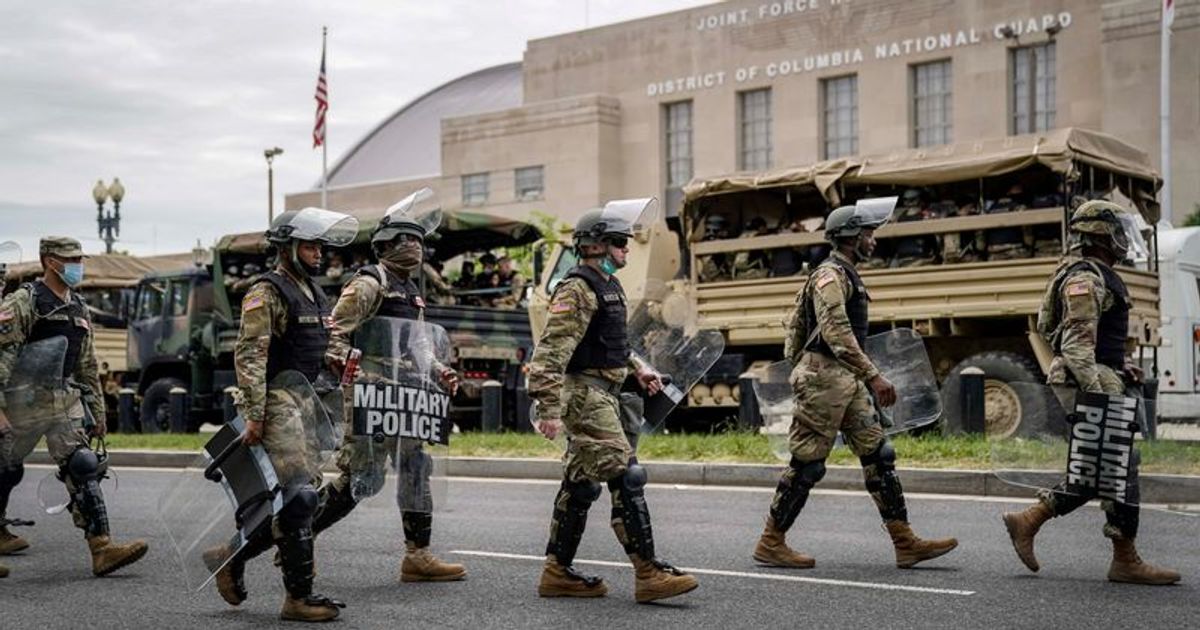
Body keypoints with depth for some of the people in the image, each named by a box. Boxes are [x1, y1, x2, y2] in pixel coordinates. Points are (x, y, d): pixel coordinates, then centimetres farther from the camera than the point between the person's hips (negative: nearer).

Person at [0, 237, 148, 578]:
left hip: (66, 402, 5)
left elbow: (88, 366, 20)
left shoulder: (79, 308, 14)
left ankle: (102, 548, -13)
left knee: (85, 471, -7)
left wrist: (98, 411, 20)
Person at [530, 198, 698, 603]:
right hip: (585, 394, -10)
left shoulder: (607, 286, 17)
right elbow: (551, 350, -21)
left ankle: (557, 573, 18)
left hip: (601, 395, 10)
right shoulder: (577, 289, -14)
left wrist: (638, 369, 23)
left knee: (581, 482, 12)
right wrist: (549, 407, -26)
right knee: (625, 477, -13)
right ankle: (648, 573, -13)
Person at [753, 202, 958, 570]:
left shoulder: (847, 276, 19)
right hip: (824, 378, -10)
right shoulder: (830, 275, -12)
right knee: (806, 465, -4)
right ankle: (770, 544, 6)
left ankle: (906, 543, 4)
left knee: (878, 456, 4)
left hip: (847, 381, 10)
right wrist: (873, 375, -27)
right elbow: (836, 332, -24)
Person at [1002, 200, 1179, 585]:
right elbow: (1077, 343, -21)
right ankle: (1125, 560, 1)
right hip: (1086, 380, -11)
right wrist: (1096, 394, -25)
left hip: (1099, 377, 11)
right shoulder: (1084, 277, -14)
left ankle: (1027, 521, 13)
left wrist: (1122, 365, 17)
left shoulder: (1099, 275, 20)